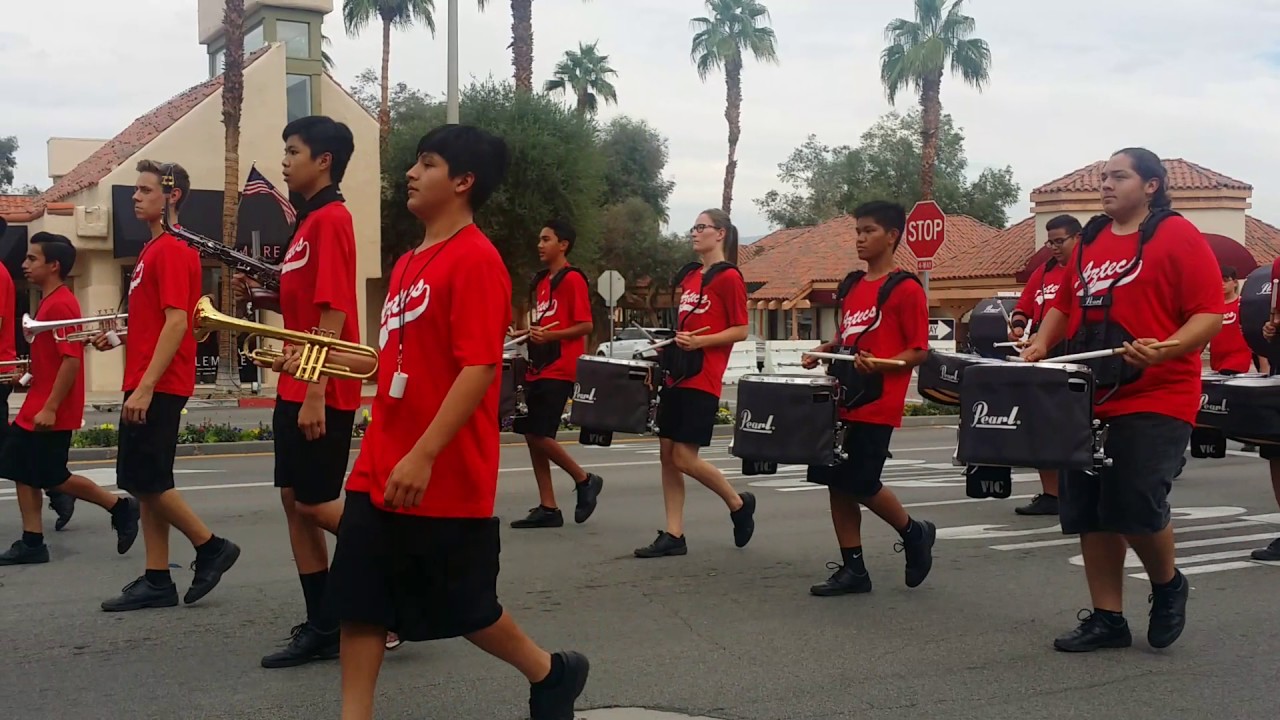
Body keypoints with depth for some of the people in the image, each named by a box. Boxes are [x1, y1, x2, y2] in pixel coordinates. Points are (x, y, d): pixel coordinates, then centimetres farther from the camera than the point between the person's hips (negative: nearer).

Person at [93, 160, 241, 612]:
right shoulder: (153, 250, 17)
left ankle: (211, 547, 7)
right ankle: (157, 581, 13)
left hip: (158, 386, -10)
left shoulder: (172, 250, -12)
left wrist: (146, 386, -23)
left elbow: (176, 321, -20)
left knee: (145, 480, -7)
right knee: (144, 483, 9)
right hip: (146, 384, 10)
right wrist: (120, 338, 10)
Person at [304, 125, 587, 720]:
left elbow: (478, 368, -22)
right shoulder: (409, 262, 13)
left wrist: (423, 456, -25)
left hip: (443, 478, -8)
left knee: (461, 607, 7)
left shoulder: (475, 258, -15)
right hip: (380, 470, 8)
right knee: (359, 601, 7)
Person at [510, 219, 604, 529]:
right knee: (531, 435, 5)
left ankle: (585, 480, 7)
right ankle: (548, 508, 10)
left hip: (559, 370, -9)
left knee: (538, 434, -13)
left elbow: (586, 325, -13)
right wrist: (528, 334, 8)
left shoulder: (572, 279, -8)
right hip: (537, 369, 9)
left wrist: (550, 335, -23)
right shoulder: (541, 280, 16)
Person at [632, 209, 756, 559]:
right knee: (667, 454, 5)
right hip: (676, 374, 8)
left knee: (685, 457, -8)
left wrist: (698, 341, -20)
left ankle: (739, 503, 16)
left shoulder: (729, 277, -8)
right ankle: (673, 535, 10)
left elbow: (740, 331, -11)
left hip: (702, 379, -8)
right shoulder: (688, 275, 15)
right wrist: (670, 342, 9)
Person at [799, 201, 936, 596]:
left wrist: (880, 365, -25)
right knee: (837, 482, 6)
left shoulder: (906, 289, -8)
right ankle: (853, 569, 14)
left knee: (862, 484, -5)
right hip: (843, 399, 8)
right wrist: (823, 352, 6)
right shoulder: (851, 286, 13)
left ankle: (915, 533, 22)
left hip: (877, 406, -7)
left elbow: (919, 351, -10)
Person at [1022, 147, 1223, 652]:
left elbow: (1210, 314, -11)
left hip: (1156, 400, -7)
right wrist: (1040, 345, 4)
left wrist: (1165, 349, -27)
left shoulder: (1178, 236, -5)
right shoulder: (1089, 241, 14)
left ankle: (1168, 586, 19)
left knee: (1136, 506, -12)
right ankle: (1107, 618, 18)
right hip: (1091, 401, 7)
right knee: (1087, 511, 6)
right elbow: (1064, 305, 22)